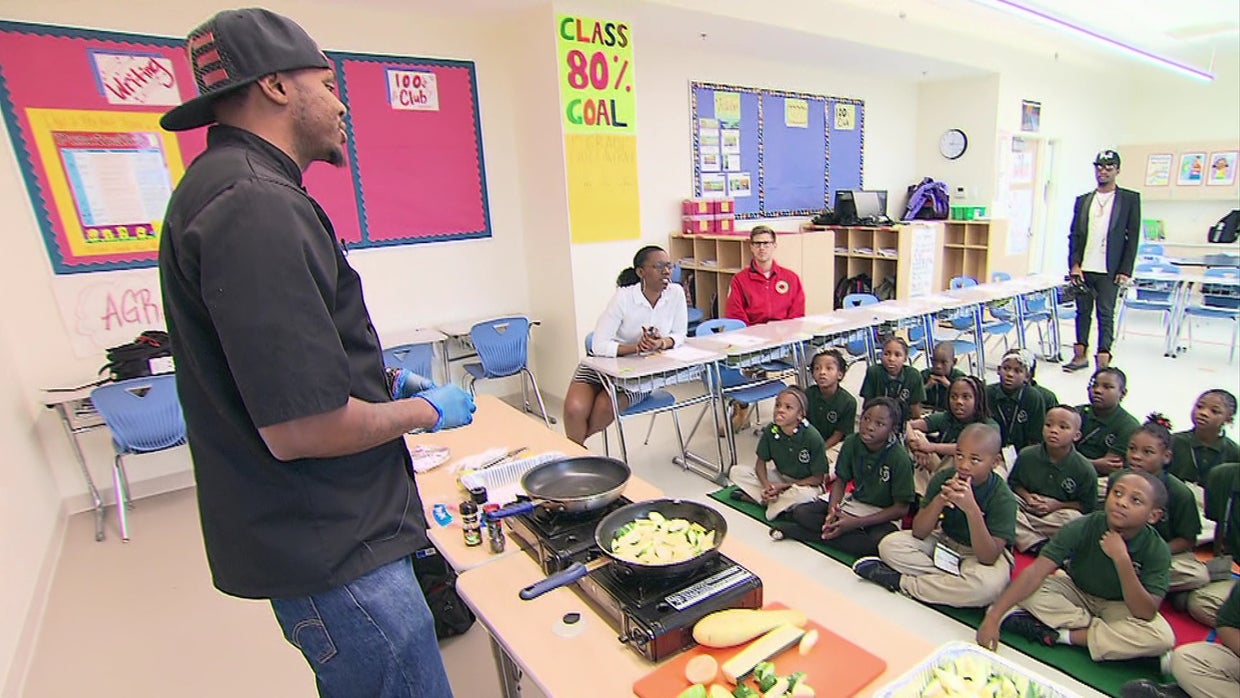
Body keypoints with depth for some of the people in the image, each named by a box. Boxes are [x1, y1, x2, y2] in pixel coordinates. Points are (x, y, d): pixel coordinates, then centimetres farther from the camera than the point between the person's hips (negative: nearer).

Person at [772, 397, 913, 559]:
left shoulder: (900, 459, -22)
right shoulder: (852, 442, -11)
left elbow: (901, 509, -17)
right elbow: (840, 480, -1)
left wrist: (856, 523, -24)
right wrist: (832, 511, -20)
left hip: (884, 515, -3)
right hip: (854, 501, 3)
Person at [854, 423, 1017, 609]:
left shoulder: (1003, 498, -21)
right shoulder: (943, 478, -12)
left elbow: (988, 557, -29)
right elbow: (918, 533, -13)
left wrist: (971, 508, -41)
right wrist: (940, 500, -30)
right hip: (944, 541, 3)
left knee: (988, 584, -38)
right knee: (890, 545, -16)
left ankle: (901, 582, -22)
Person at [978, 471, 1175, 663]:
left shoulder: (1157, 551, -21)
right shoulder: (1082, 528, -24)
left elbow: (1146, 613, -26)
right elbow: (1035, 572, -31)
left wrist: (1122, 559, -38)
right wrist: (993, 617, -40)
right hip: (1076, 591, 0)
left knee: (1162, 637, -30)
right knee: (1030, 591, -26)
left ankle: (1063, 636, -19)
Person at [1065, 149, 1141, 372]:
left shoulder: (1130, 199, 4)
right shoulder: (1083, 200, 11)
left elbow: (1133, 237, 0)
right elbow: (1074, 234, 9)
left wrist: (1125, 270, -6)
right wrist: (1074, 264, -2)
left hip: (1109, 270, -3)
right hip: (1083, 269, 3)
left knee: (1105, 314, -2)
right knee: (1083, 312, 10)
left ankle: (1103, 360, 0)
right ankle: (1081, 354, 19)